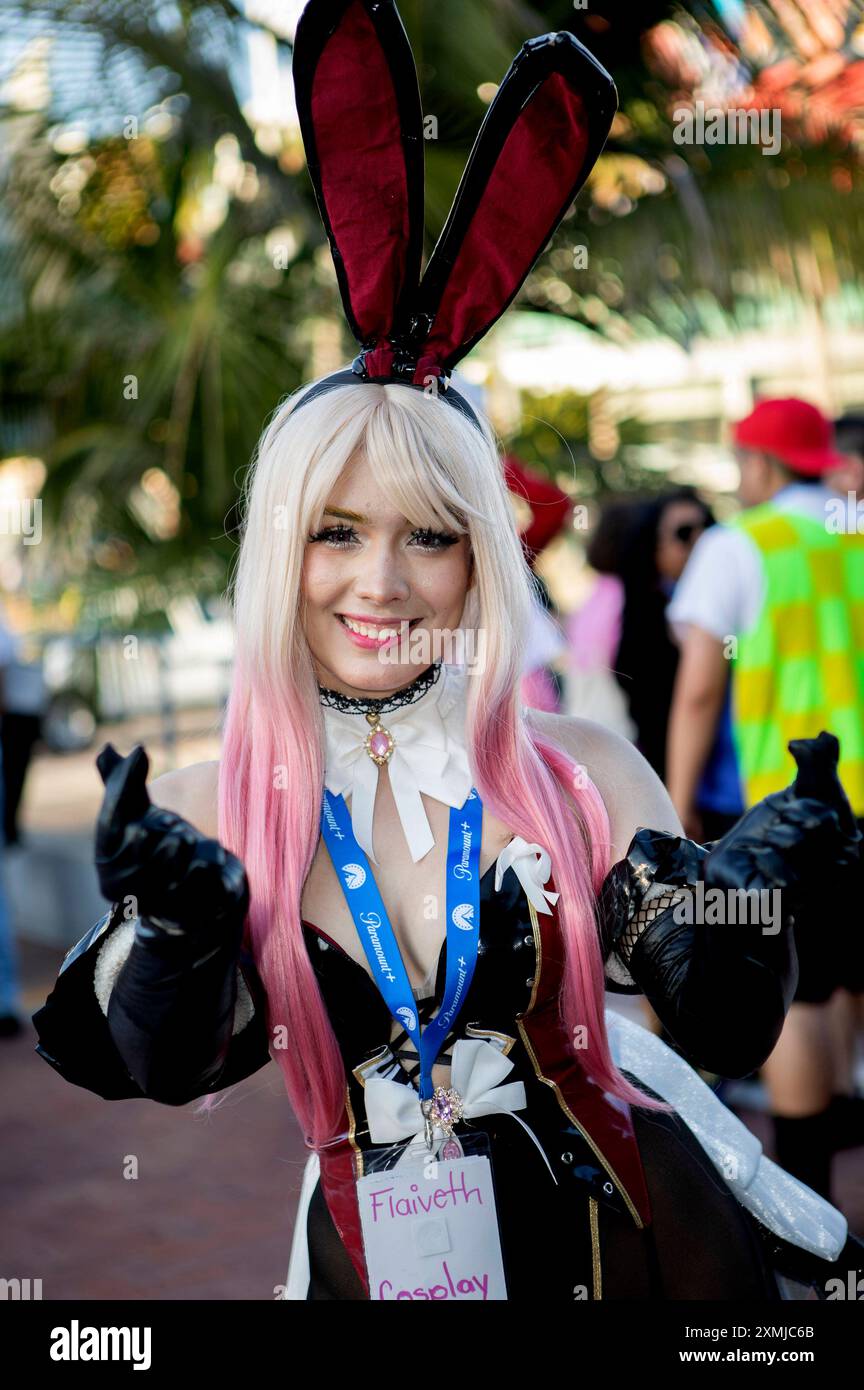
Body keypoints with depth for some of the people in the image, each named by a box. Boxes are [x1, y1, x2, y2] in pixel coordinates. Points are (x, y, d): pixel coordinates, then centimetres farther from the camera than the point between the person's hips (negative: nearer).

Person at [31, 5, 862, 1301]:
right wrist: (173, 930, -29)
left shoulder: (584, 773, -11)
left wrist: (740, 909, -28)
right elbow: (171, 1070, -12)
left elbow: (727, 1035, -9)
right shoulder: (196, 816, -8)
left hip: (618, 1233, 0)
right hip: (374, 1248, 1)